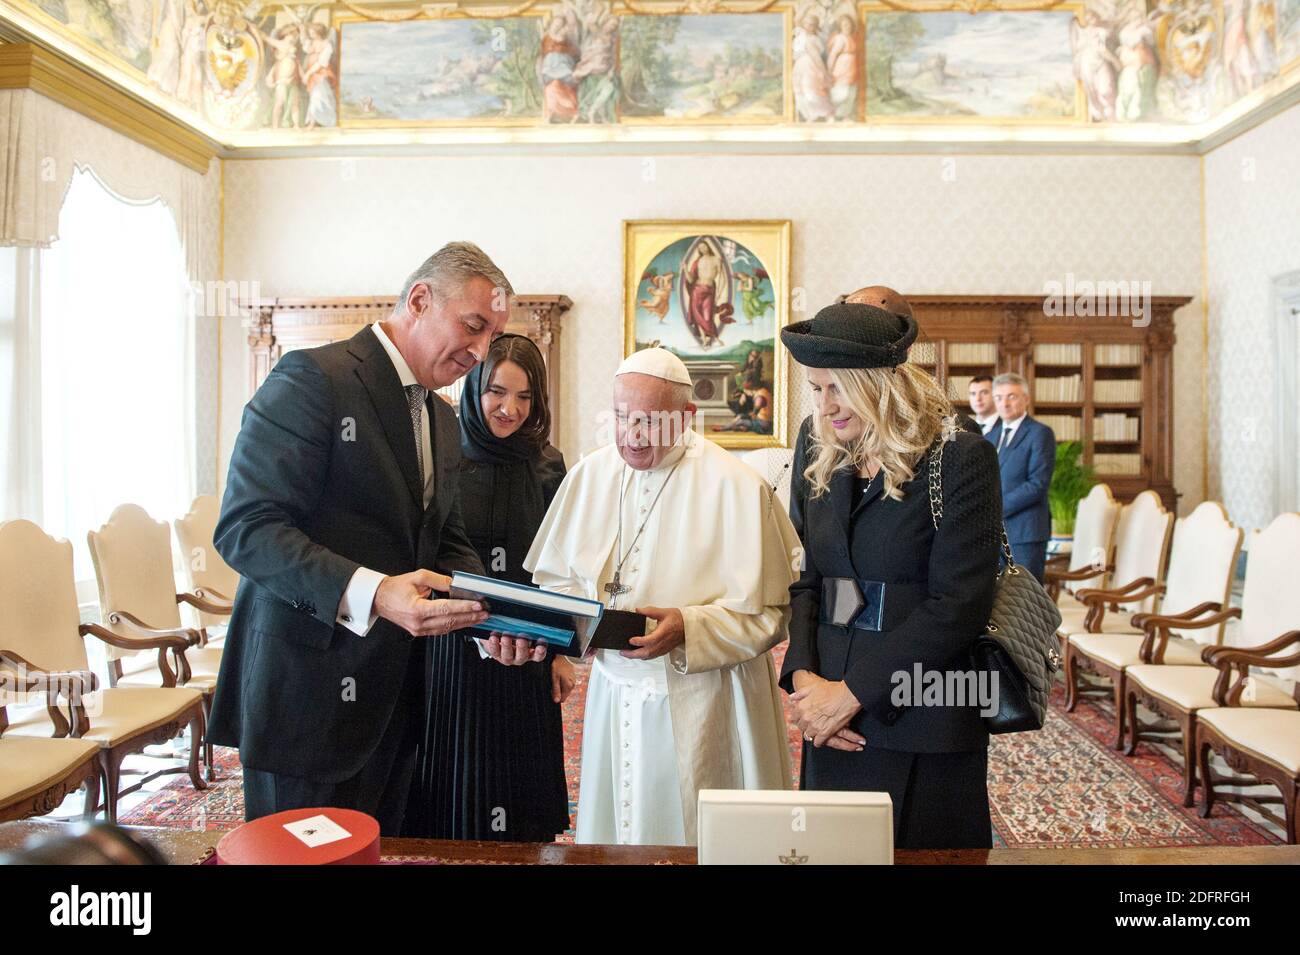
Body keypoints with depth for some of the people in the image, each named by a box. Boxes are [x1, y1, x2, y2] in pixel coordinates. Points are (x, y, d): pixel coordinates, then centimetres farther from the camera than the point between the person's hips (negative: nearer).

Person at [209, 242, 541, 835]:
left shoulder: (443, 420, 13)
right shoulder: (312, 379, -13)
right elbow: (245, 529, -20)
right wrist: (369, 593, -33)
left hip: (394, 693, 8)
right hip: (308, 686, -8)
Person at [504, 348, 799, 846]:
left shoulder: (735, 486, -13)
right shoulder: (589, 475, 1)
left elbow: (768, 614, -12)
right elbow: (553, 577, 7)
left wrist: (688, 629, -26)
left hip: (699, 706, -4)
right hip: (613, 689, 4)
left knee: (692, 839, 9)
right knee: (608, 833, 16)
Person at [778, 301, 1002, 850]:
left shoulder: (961, 460, -10)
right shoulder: (829, 465, 9)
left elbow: (959, 604, -17)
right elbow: (808, 583, 10)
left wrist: (851, 692, -16)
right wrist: (802, 677, -7)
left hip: (920, 732, -5)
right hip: (833, 729, 6)